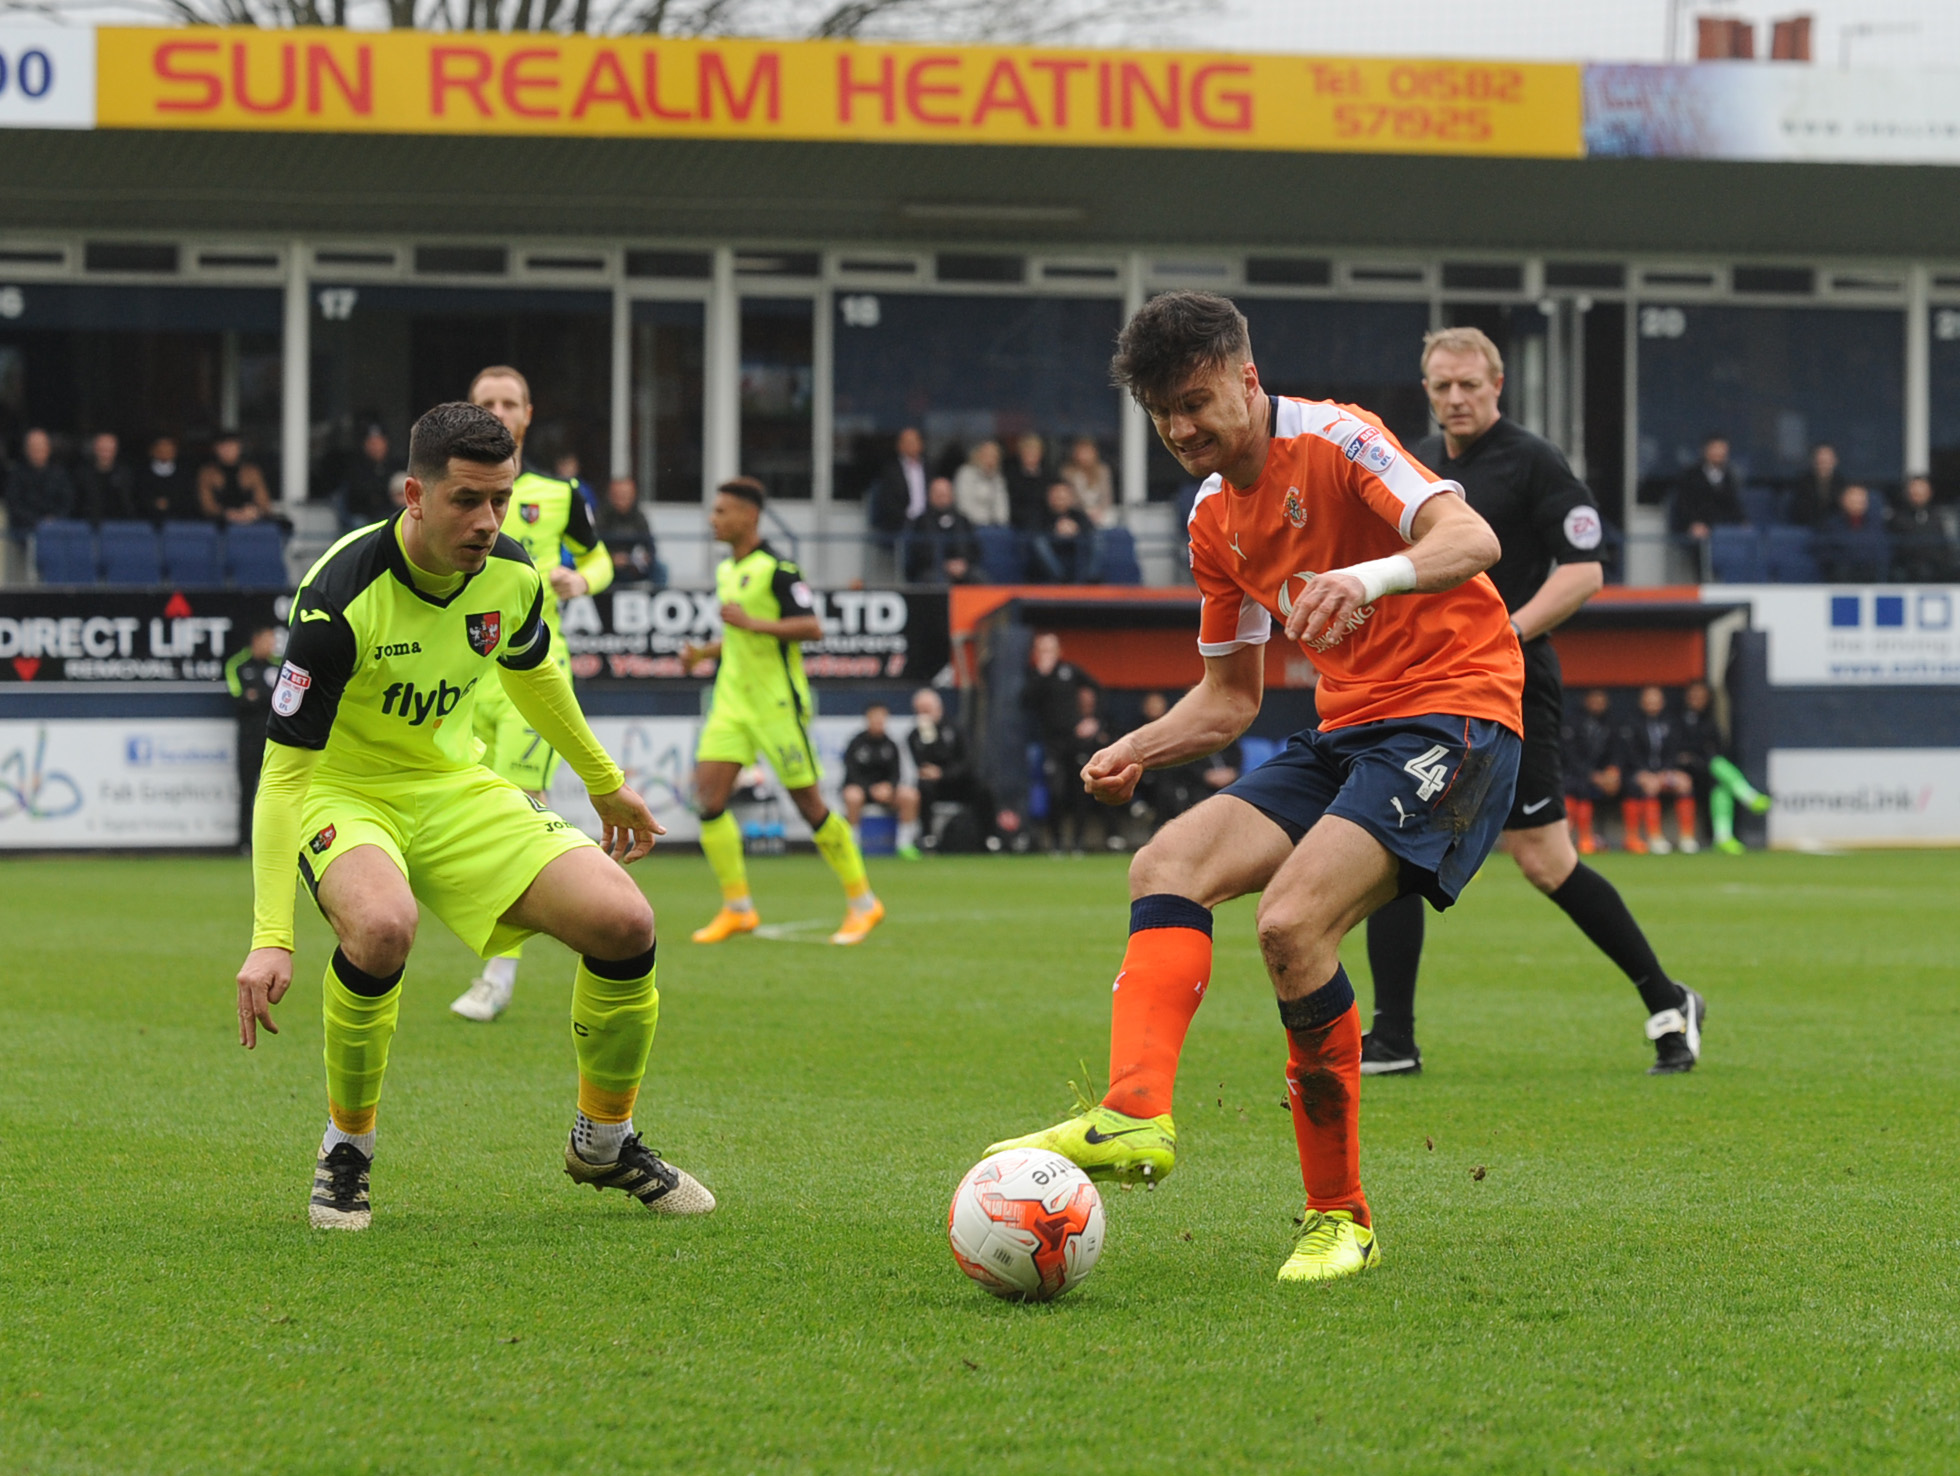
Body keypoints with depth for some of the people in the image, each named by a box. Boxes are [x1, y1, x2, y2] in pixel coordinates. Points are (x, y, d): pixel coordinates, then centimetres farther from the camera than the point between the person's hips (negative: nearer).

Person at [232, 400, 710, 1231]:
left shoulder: (511, 577, -9)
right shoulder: (339, 598, -27)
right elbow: (282, 771, -25)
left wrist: (605, 782, 29)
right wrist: (271, 938, -30)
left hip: (456, 787, 5)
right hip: (343, 794, -5)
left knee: (623, 922, -13)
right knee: (382, 924, -39)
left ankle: (604, 1141, 13)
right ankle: (347, 1149, -14)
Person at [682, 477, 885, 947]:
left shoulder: (777, 569, -13)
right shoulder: (725, 571, 14)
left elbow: (812, 627, -20)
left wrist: (753, 623, -27)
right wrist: (704, 652, 11)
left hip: (777, 702, -8)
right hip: (733, 700, 8)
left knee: (808, 802, -2)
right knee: (708, 794, -7)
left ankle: (863, 902, 12)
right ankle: (737, 907, 1)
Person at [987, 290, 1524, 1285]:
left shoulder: (1334, 440, -10)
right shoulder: (1216, 519, 14)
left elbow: (1471, 538, -26)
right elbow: (1231, 695, 22)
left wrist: (1372, 576, -46)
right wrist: (1139, 750, 3)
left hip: (1453, 710, -8)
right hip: (1345, 730, 8)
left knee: (1291, 921, -25)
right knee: (1168, 865, -12)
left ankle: (1339, 1219, -12)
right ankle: (1136, 1116, -28)